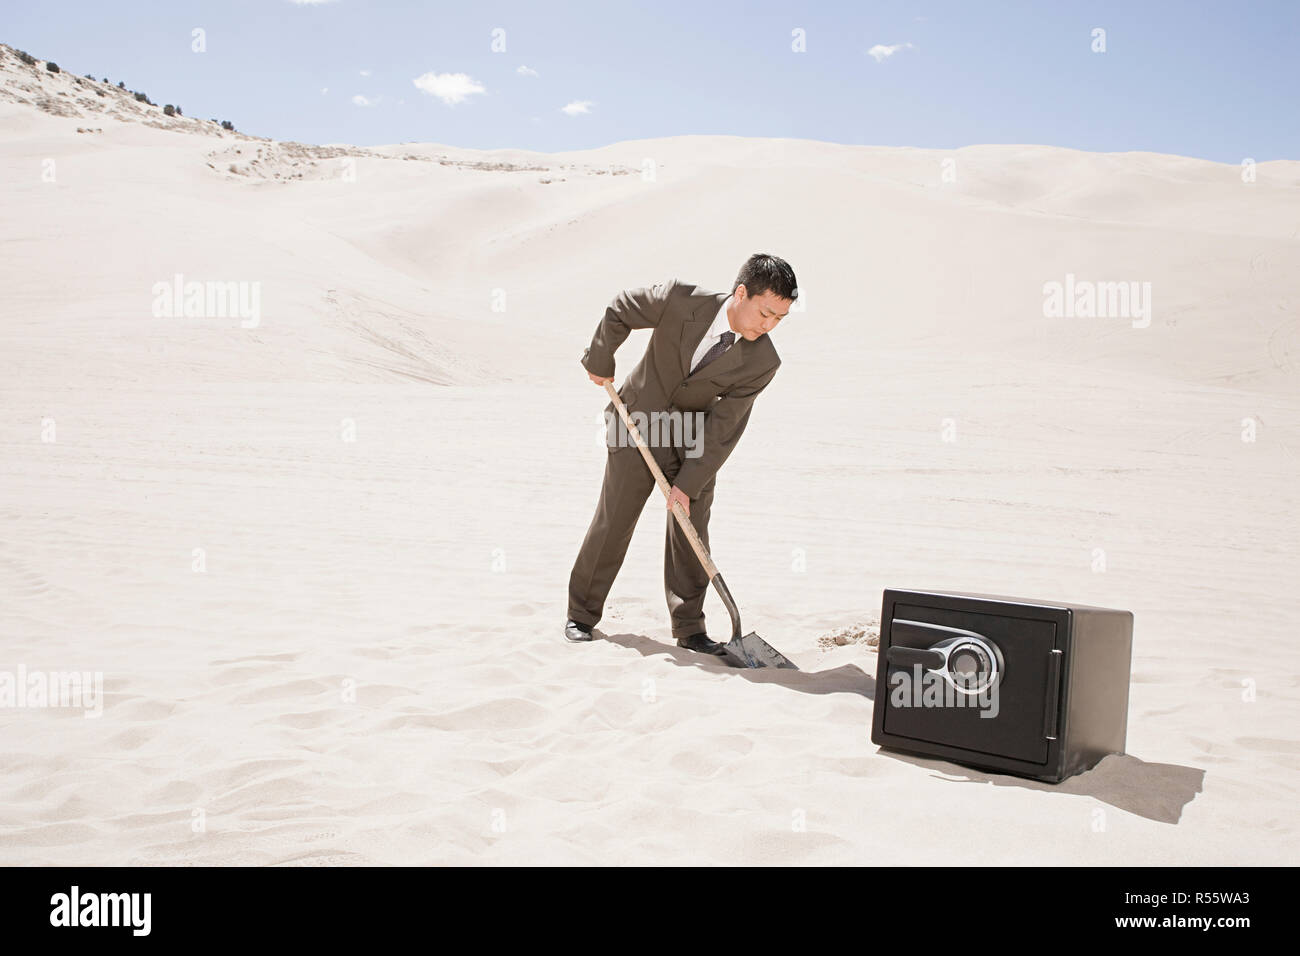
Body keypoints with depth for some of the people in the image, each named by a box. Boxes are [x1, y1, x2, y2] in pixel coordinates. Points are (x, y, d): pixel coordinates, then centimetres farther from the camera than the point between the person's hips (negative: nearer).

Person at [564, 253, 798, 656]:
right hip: (638, 425, -1)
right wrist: (600, 363, 2)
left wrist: (689, 483, -20)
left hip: (696, 440, 1)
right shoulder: (681, 299, -23)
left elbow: (723, 428, -17)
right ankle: (582, 614, 19)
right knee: (612, 522, 4)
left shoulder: (762, 362, -19)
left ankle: (689, 627, 14)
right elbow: (619, 310, -5)